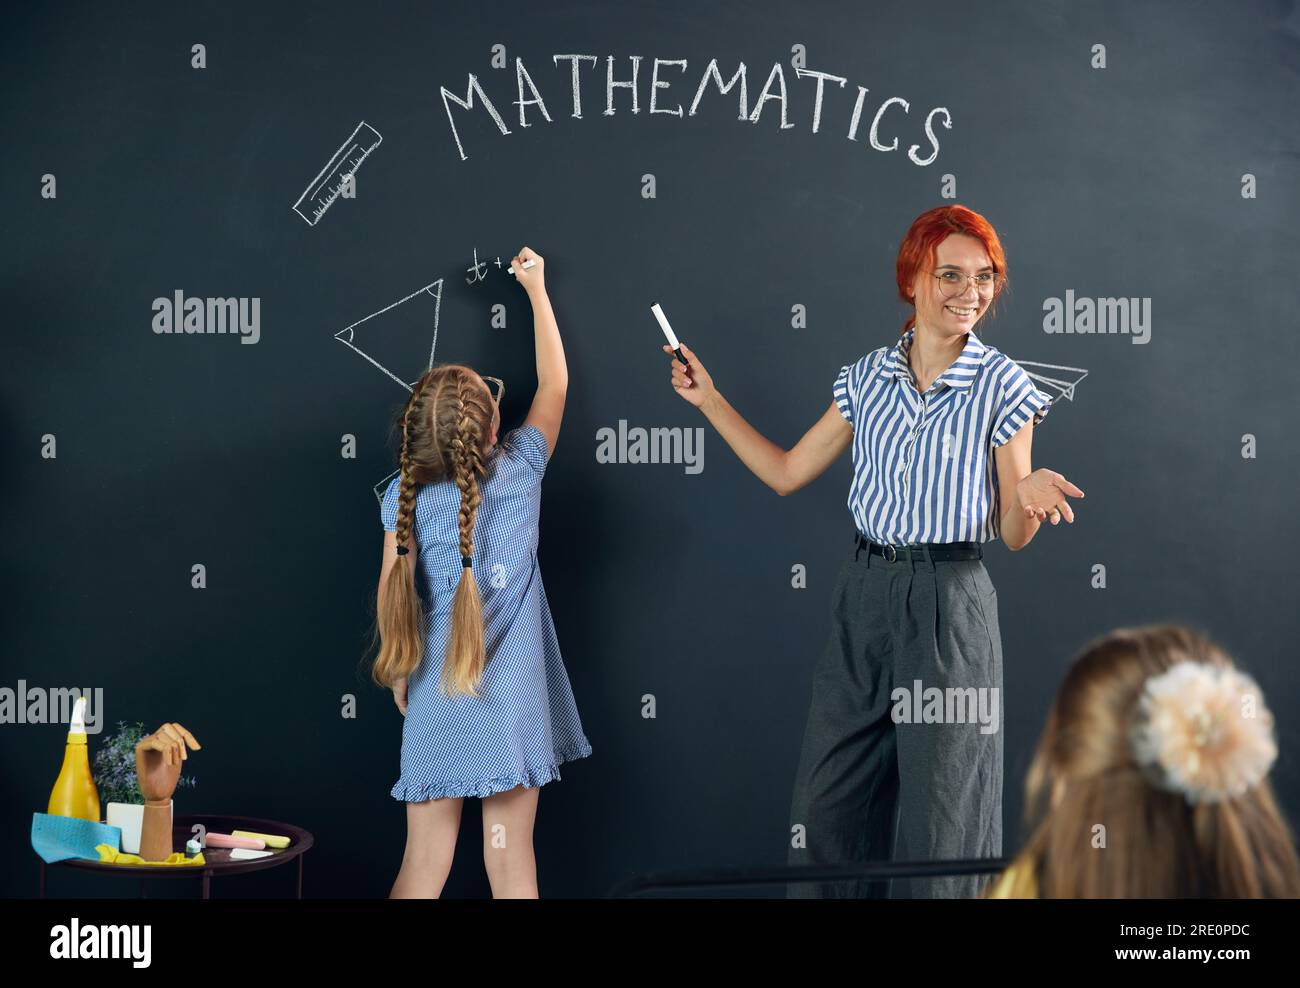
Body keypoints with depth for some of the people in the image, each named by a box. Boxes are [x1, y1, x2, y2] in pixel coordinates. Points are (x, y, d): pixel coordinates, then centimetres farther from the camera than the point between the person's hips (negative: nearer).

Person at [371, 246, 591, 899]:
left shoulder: (405, 497, -5)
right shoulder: (519, 469, -5)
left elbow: (391, 593, -2)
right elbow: (554, 383, 9)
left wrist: (397, 674, 13)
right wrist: (536, 289, 19)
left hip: (436, 702, 1)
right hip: (512, 703, -1)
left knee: (423, 868, 6)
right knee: (512, 868, 5)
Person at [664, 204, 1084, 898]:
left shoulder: (1001, 385, -5)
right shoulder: (867, 379, 6)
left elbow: (1012, 535, -3)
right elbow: (786, 473, 14)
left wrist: (1028, 496, -26)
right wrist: (709, 400, 10)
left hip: (949, 603, -4)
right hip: (865, 593, 4)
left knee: (942, 823, 3)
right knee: (825, 807, 8)